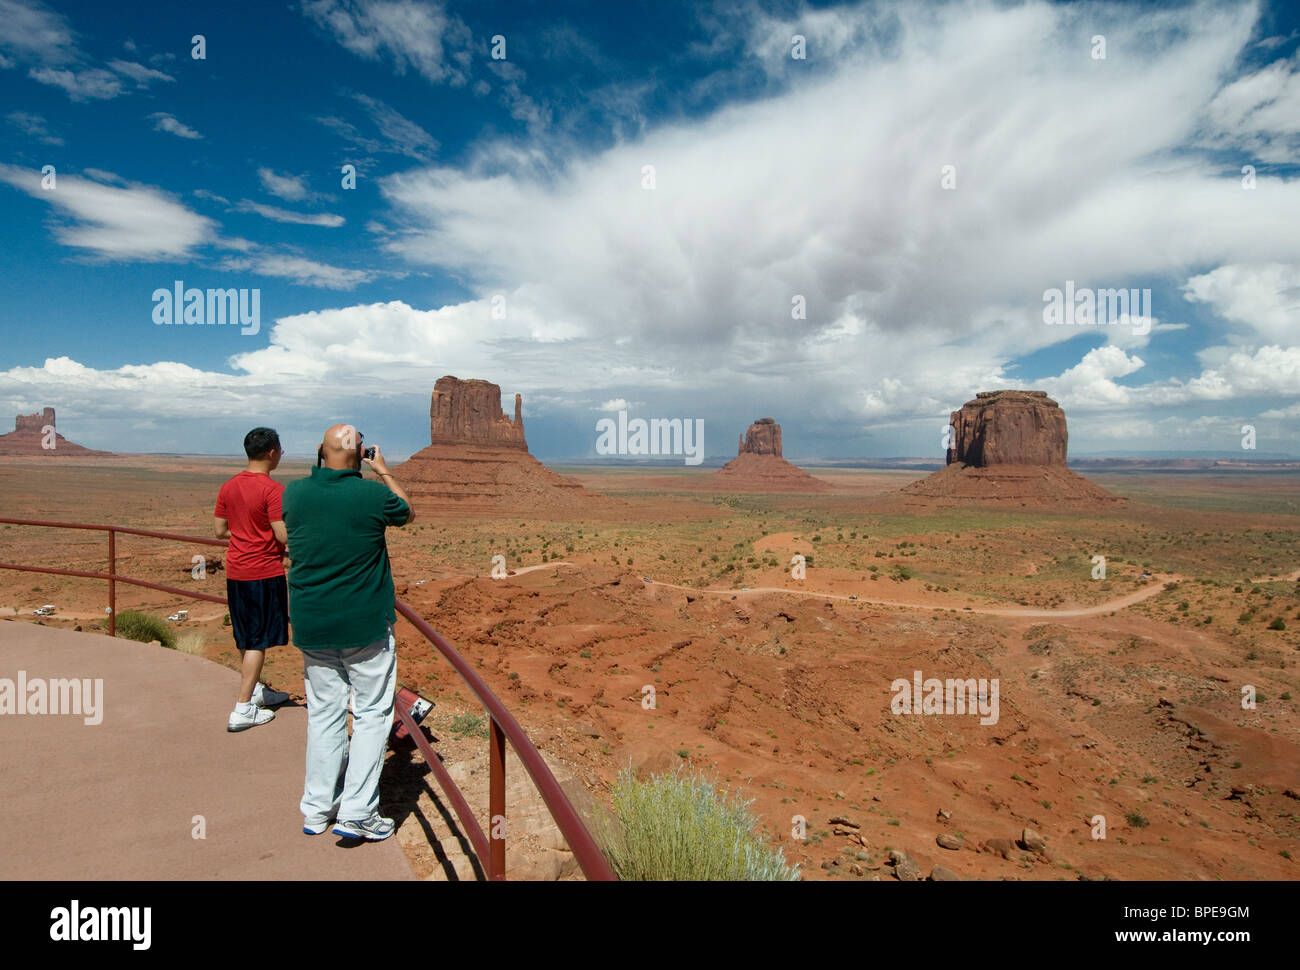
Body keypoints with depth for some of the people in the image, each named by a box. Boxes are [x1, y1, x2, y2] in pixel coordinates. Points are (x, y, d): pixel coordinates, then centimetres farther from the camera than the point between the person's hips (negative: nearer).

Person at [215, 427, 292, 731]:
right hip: (264, 572, -8)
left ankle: (257, 691, 34)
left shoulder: (228, 487, 5)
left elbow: (220, 531, 10)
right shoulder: (272, 489, -18)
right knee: (259, 640, 1)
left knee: (246, 638, 19)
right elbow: (283, 536, -20)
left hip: (235, 572, 8)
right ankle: (242, 709, 3)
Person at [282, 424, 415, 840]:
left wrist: (323, 469, 19)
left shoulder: (294, 492, -4)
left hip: (310, 626, 4)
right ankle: (357, 813, 10)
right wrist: (383, 471, 18)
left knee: (323, 712, 16)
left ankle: (317, 809, 27)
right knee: (372, 713, 7)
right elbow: (408, 512, 8)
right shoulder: (373, 494, -15)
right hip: (364, 625, -4)